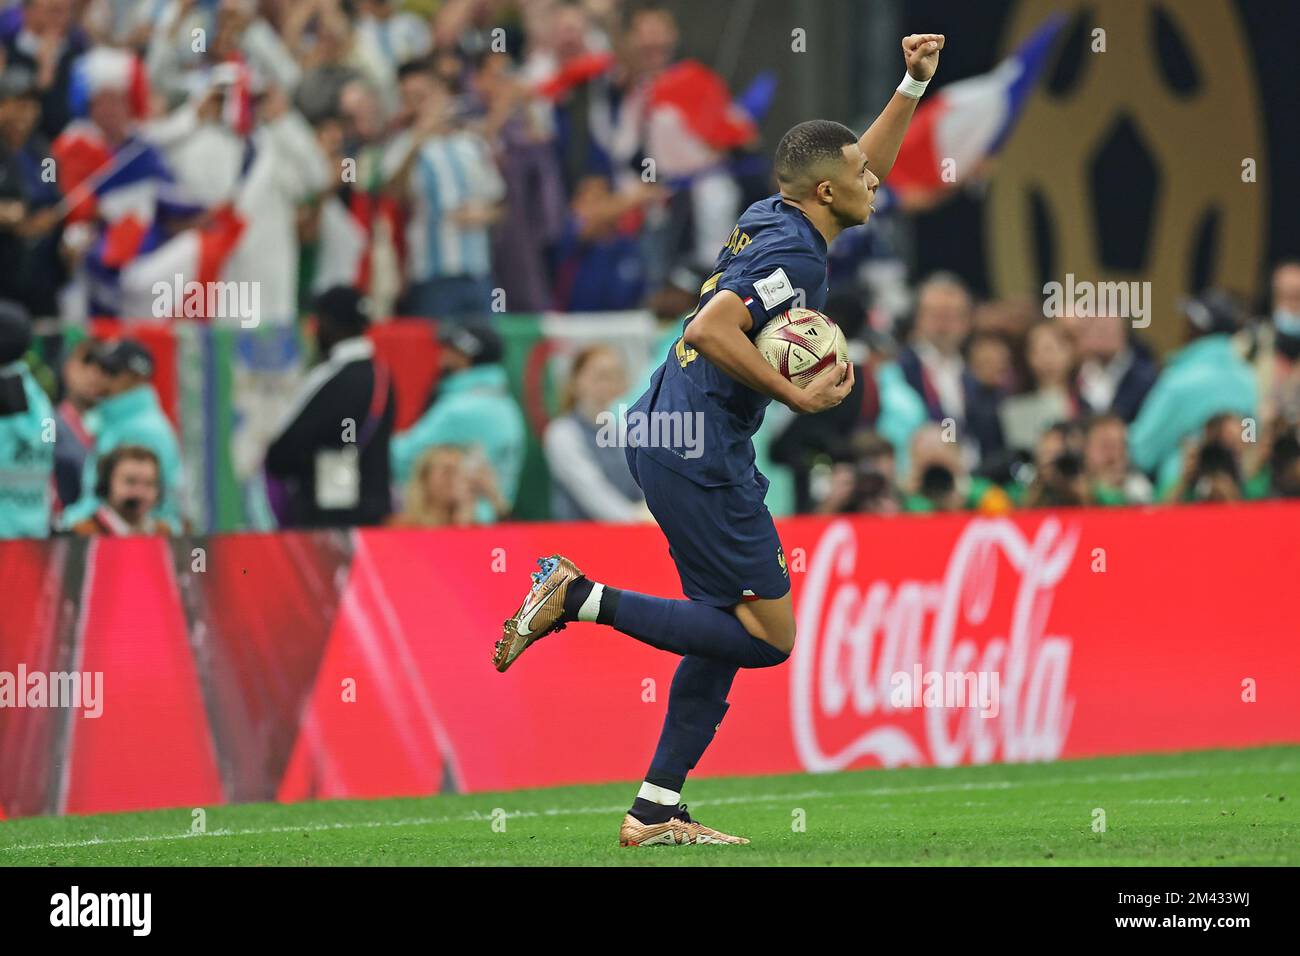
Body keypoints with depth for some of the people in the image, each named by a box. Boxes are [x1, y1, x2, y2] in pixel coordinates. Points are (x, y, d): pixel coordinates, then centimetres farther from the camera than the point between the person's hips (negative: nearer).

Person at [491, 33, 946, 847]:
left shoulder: (773, 217, 13)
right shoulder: (795, 254, -16)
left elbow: (864, 176, 31)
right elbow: (710, 331, -28)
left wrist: (914, 86, 26)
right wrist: (798, 395, -22)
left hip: (665, 439, 10)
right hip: (699, 452, -10)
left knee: (726, 630, 13)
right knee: (769, 634, -6)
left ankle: (656, 811, 12)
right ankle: (583, 598, -9)